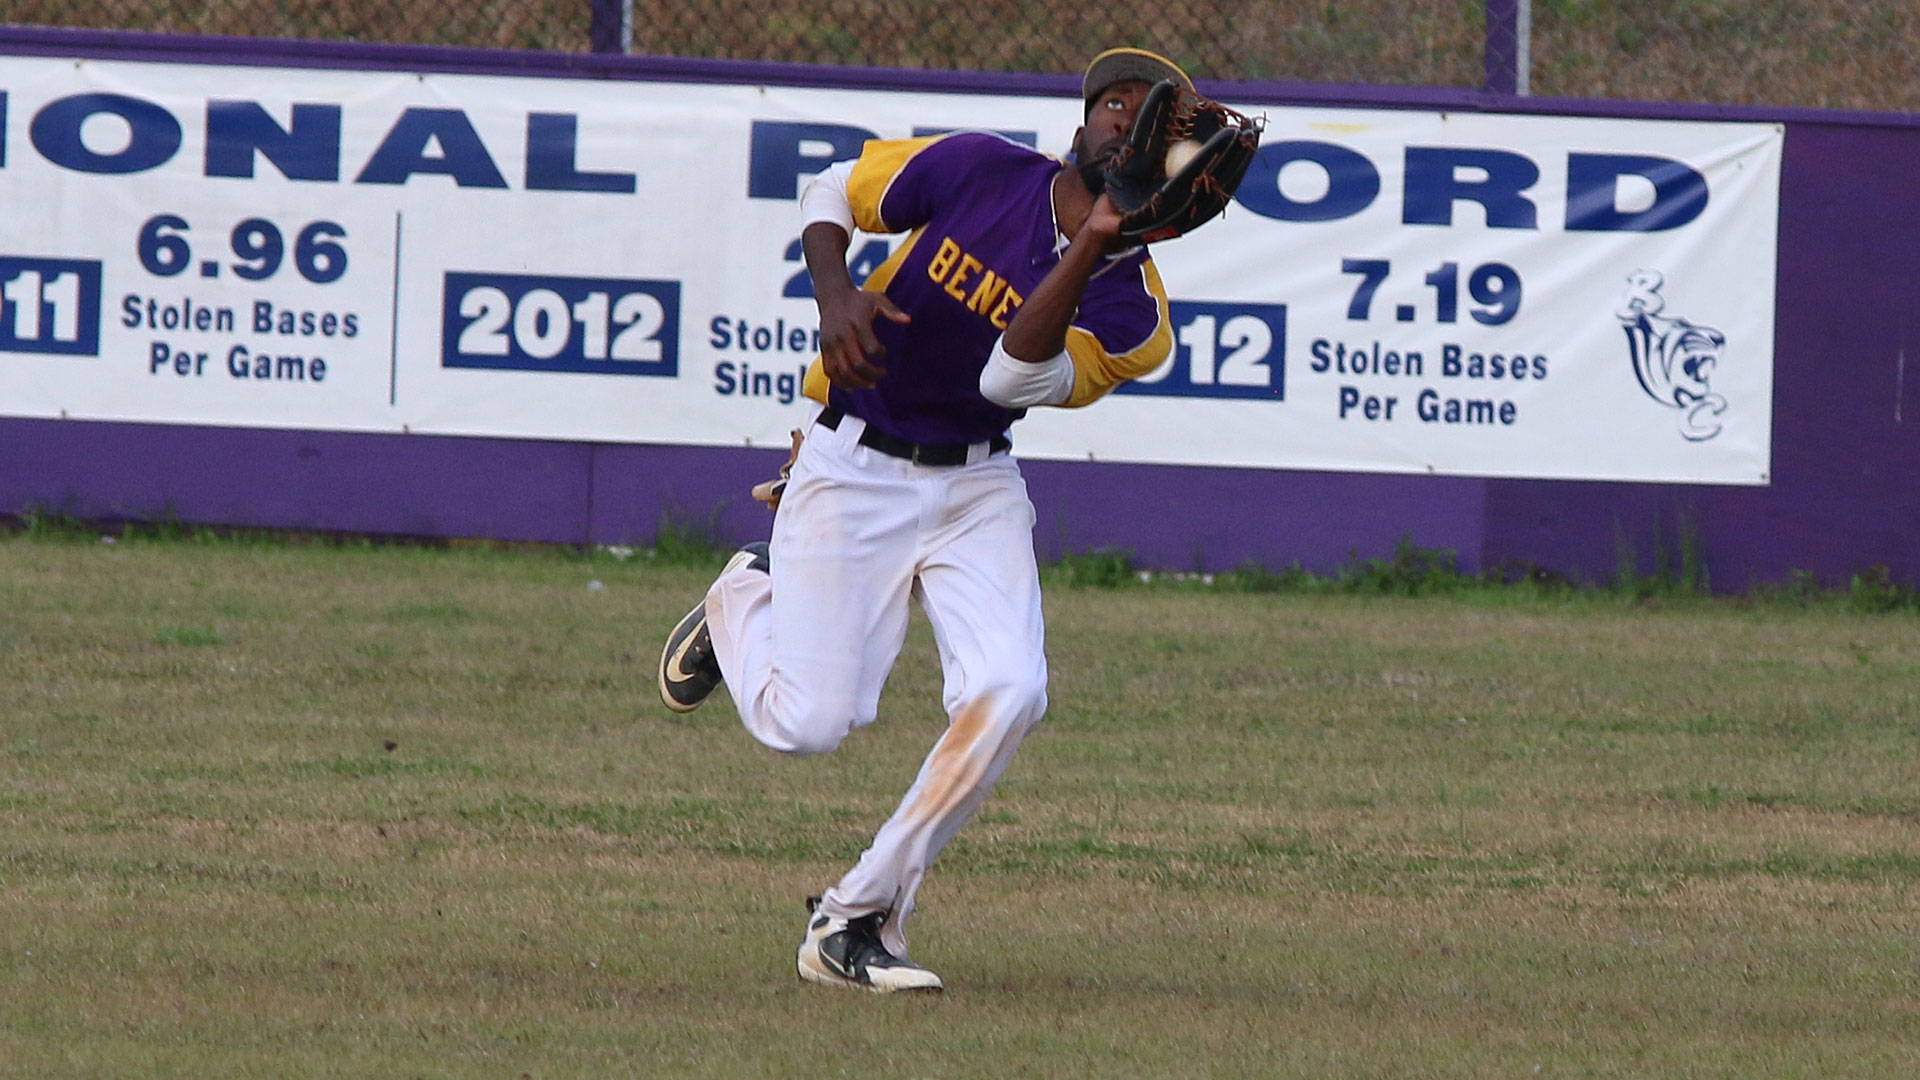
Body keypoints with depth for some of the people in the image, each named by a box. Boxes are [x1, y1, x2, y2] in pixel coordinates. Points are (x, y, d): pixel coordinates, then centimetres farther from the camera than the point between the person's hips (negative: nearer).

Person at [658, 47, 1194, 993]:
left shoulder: (1132, 305, -8)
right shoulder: (980, 169, -8)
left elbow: (1014, 375, -25)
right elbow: (831, 195, 4)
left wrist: (1093, 246, -34)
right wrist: (834, 296, -16)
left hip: (976, 489, 2)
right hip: (853, 470, -2)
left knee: (1006, 694, -22)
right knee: (806, 723, -11)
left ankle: (857, 920, -9)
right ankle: (745, 602, 27)